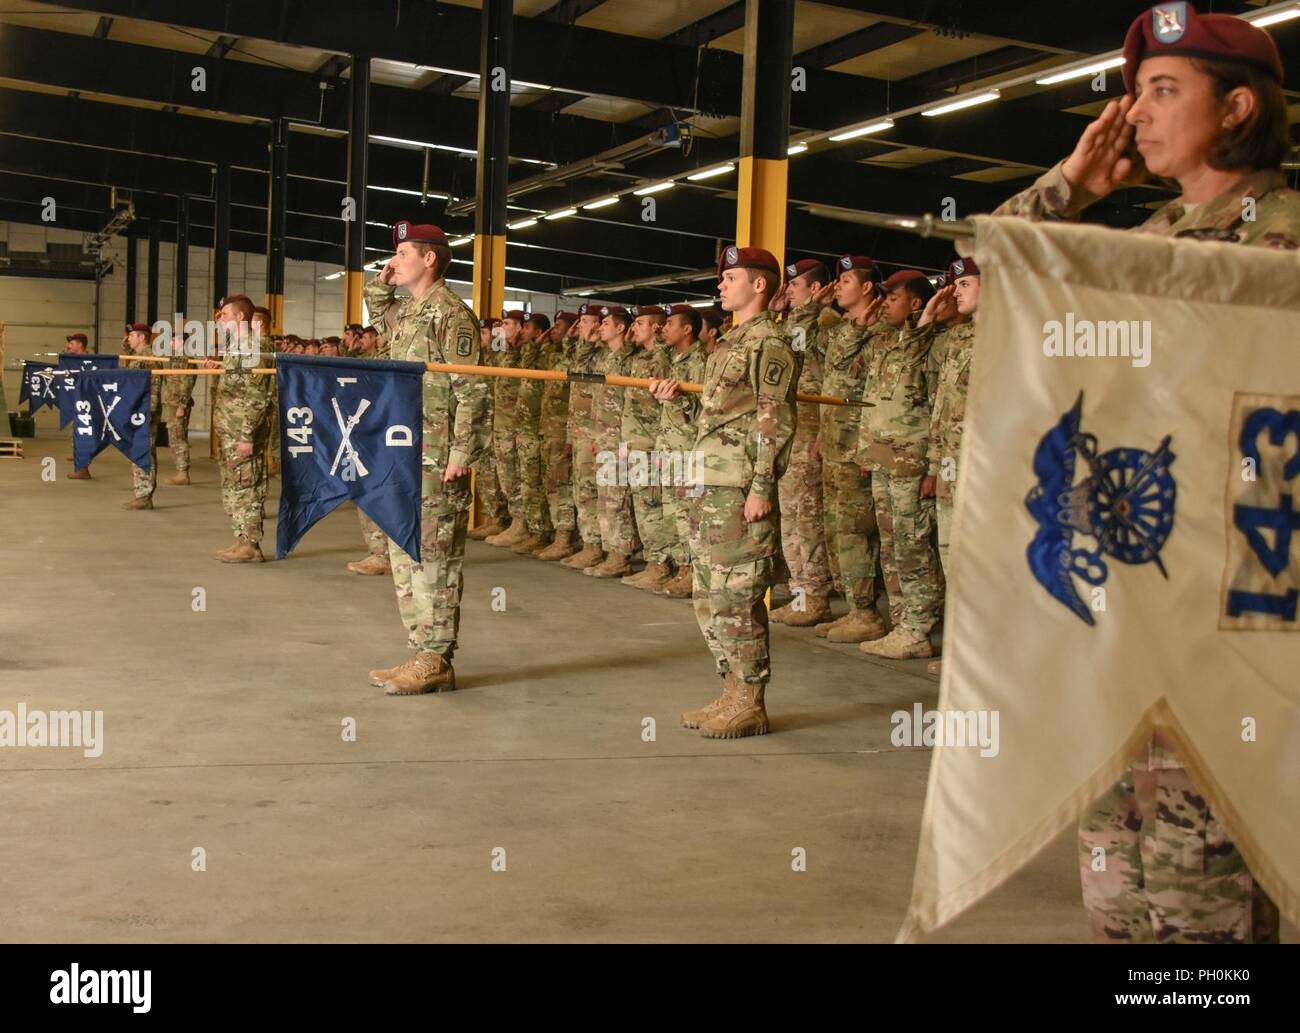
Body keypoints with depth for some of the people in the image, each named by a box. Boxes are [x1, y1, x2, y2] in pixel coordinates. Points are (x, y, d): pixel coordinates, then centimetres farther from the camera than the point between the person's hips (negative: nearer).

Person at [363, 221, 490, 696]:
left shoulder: (451, 314, -11)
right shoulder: (405, 312, 15)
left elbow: (472, 391, -16)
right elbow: (378, 314, 40)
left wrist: (462, 453, -20)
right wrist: (380, 284, 20)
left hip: (436, 458, -9)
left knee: (433, 558, -5)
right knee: (404, 555, 12)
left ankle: (436, 662, 2)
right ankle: (422, 653, 20)